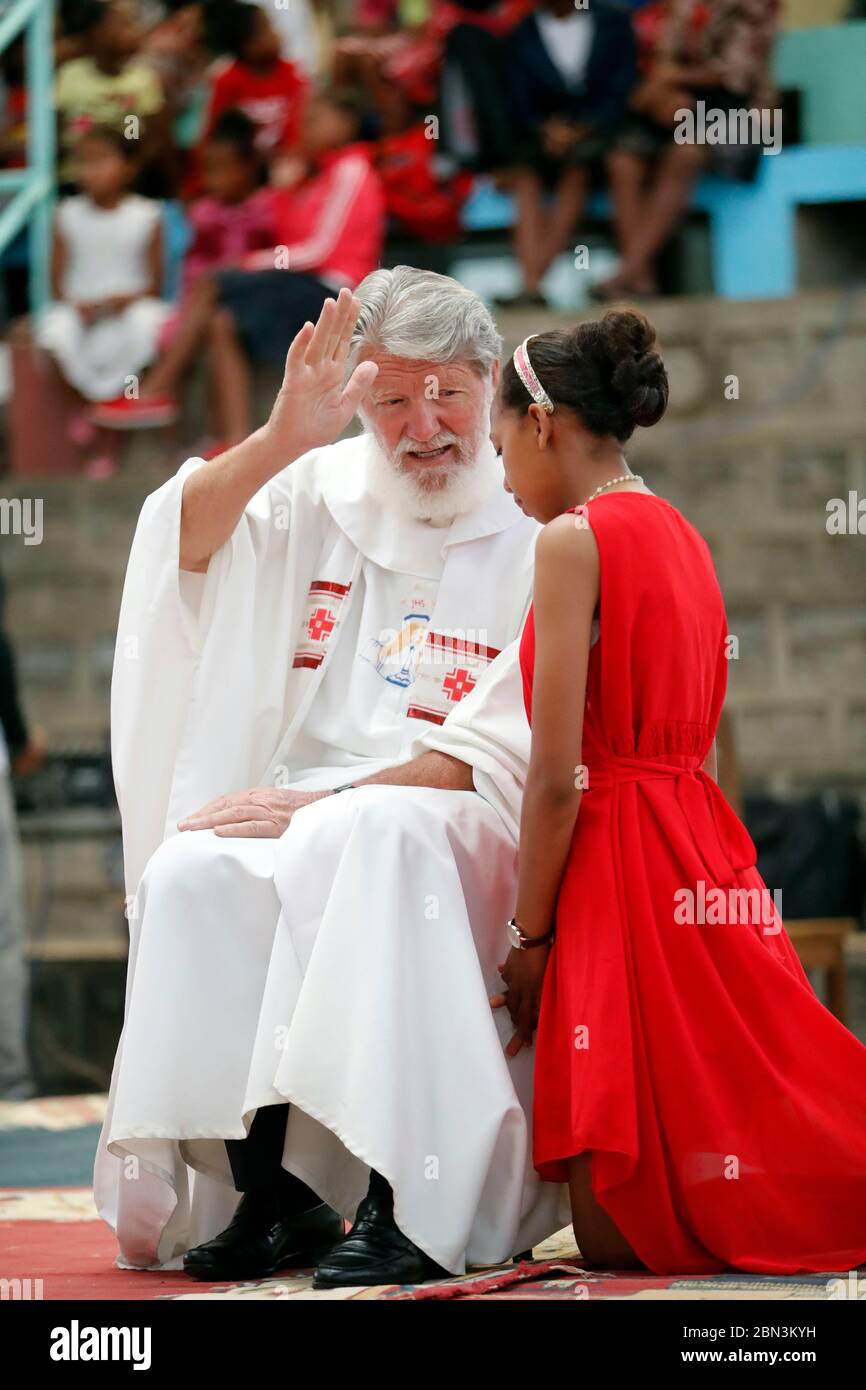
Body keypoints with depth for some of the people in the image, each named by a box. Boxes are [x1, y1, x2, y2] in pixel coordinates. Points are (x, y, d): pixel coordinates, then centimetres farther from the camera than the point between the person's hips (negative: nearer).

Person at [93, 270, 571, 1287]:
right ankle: (270, 1191, -21)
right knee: (191, 874, -28)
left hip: (463, 833, -4)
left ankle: (402, 1203, -40)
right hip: (302, 808, 4)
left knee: (359, 837, -39)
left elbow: (507, 754, -8)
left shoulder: (534, 535, -1)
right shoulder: (324, 492, 12)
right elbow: (184, 542, -5)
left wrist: (327, 801, -17)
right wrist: (282, 437, -22)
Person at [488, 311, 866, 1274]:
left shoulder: (572, 541, -10)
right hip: (710, 860, 9)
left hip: (619, 864, -9)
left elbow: (557, 776, -14)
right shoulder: (681, 537, 16)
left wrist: (529, 936, -5)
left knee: (617, 1230, -7)